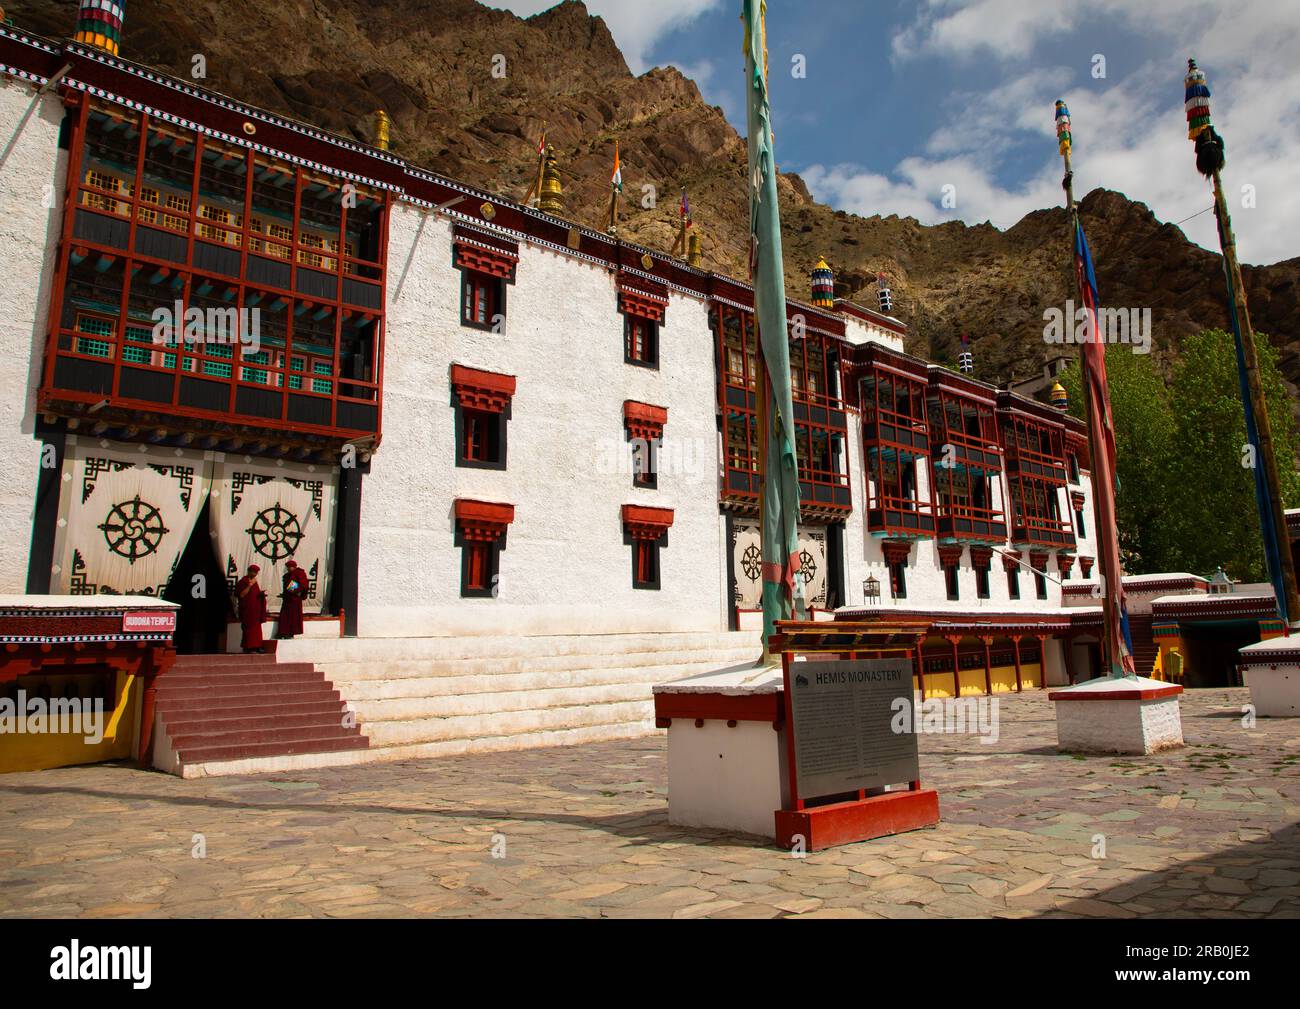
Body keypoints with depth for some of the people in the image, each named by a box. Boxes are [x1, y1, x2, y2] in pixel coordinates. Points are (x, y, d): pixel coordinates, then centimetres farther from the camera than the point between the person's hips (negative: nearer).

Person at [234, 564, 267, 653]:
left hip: (255, 609, 8)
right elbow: (241, 594, -18)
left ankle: (256, 646, 10)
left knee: (256, 627, 7)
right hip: (247, 609, -8)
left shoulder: (254, 581, 16)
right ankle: (248, 647, -7)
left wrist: (261, 593, 3)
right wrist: (250, 585, -22)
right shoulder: (243, 582, -9)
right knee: (249, 627, -10)